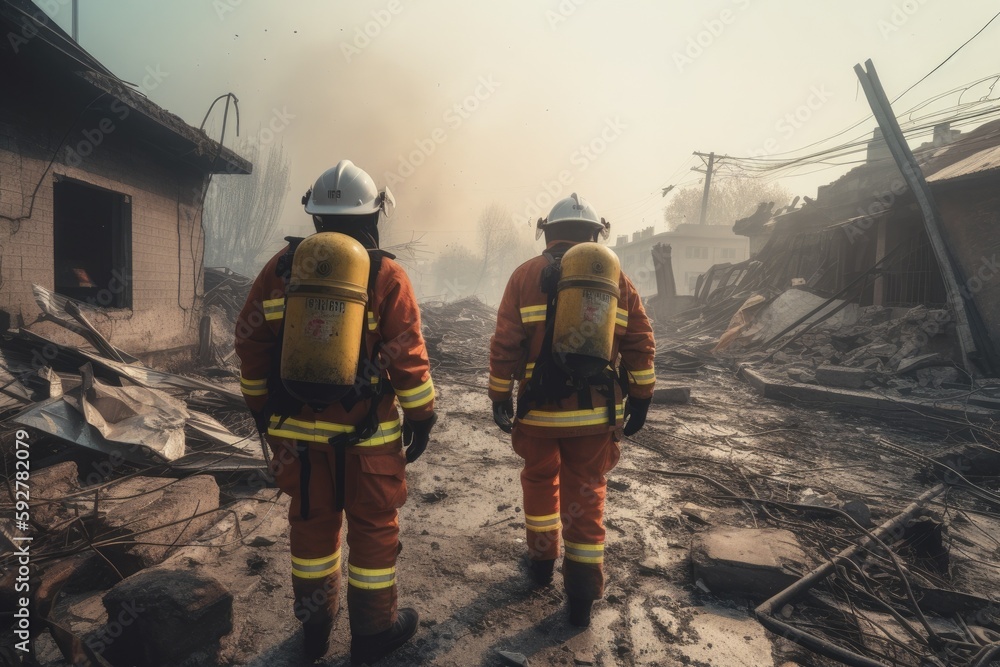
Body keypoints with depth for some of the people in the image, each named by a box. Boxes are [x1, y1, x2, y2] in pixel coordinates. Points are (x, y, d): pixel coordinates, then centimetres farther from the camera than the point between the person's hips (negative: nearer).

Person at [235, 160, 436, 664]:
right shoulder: (386, 275, -9)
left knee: (312, 522, 18)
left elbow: (250, 342, 5)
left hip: (297, 428, 4)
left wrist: (261, 408, 16)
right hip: (366, 433, -3)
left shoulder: (282, 266, 2)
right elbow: (408, 355, -11)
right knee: (373, 527, 12)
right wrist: (421, 417, 0)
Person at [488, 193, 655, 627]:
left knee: (540, 482, 22)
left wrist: (500, 397, 4)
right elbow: (641, 344, 4)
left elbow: (505, 344, -5)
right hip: (598, 412, 1)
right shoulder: (615, 276, 4)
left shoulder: (527, 274, -2)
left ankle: (542, 560, 37)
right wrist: (641, 398, 12)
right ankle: (583, 594, 17)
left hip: (541, 409, -1)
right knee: (586, 496, 12)